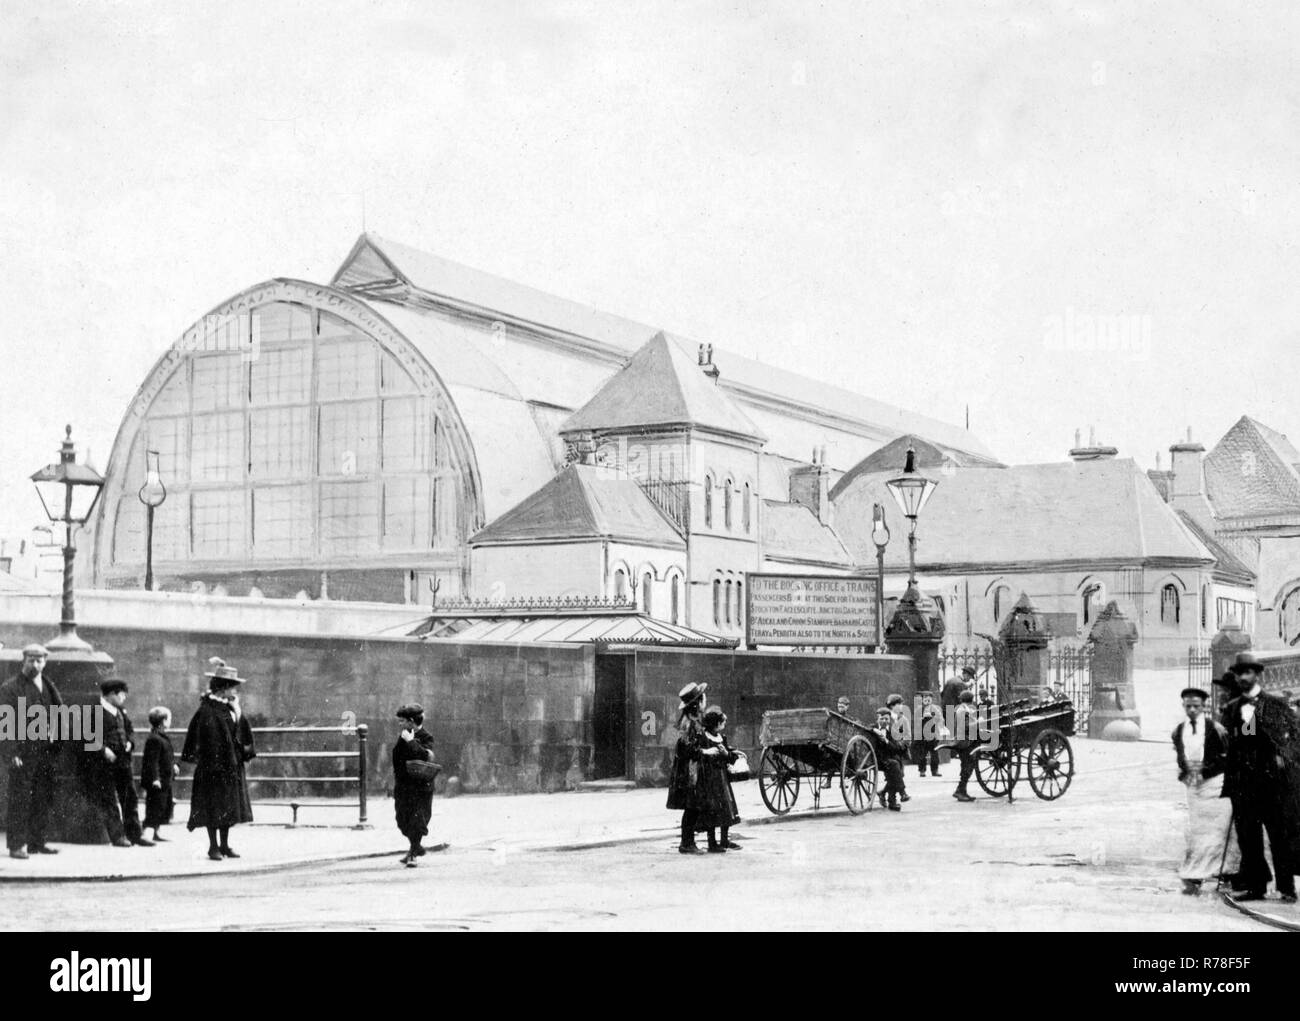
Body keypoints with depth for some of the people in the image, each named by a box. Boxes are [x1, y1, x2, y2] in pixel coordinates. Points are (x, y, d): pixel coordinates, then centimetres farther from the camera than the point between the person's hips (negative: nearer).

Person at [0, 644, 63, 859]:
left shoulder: (48, 687, 14)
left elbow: (57, 715, 19)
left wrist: (54, 746, 7)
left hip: (44, 750, 6)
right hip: (22, 750, -6)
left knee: (43, 799, 8)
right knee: (20, 799, -5)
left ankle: (36, 842, 17)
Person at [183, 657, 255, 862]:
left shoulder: (231, 707, 11)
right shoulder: (208, 709, -14)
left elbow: (242, 729, 13)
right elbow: (206, 737, -19)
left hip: (232, 765, 8)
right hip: (214, 766, -8)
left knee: (229, 805, 11)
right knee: (213, 807, -1)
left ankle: (224, 845, 19)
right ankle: (214, 846, 6)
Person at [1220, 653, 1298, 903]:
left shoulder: (1276, 705, 3)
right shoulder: (1230, 709, 13)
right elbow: (1230, 748, 13)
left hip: (1273, 779, -3)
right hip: (1242, 782, 3)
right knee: (1248, 837, 2)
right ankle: (1253, 885, 8)